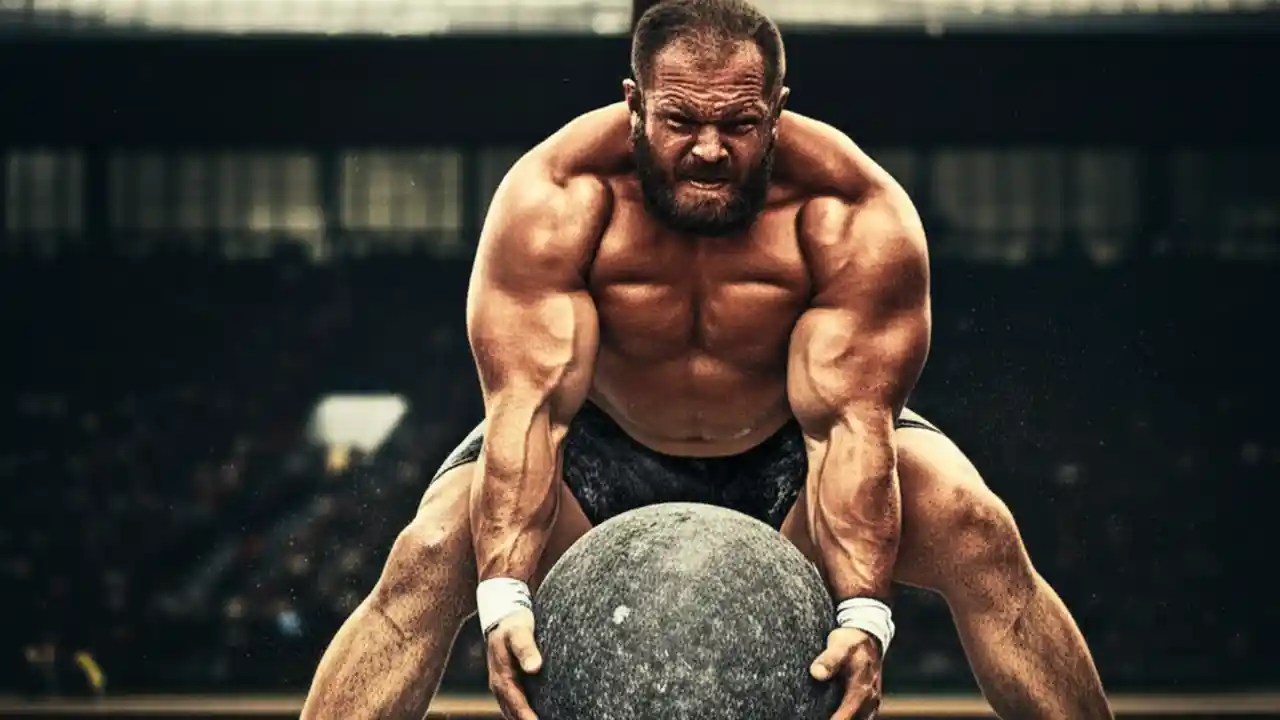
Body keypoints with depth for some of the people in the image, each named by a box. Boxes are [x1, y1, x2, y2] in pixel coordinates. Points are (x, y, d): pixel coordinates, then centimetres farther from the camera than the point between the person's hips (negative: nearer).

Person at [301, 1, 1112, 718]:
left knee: (982, 535, -23)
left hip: (790, 461, 0)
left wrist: (864, 611, -45)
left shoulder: (857, 214, -28)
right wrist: (505, 597, -47)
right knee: (426, 561, -25)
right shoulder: (553, 199, -28)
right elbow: (530, 404, -34)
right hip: (605, 455, 0)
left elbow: (848, 423, -32)